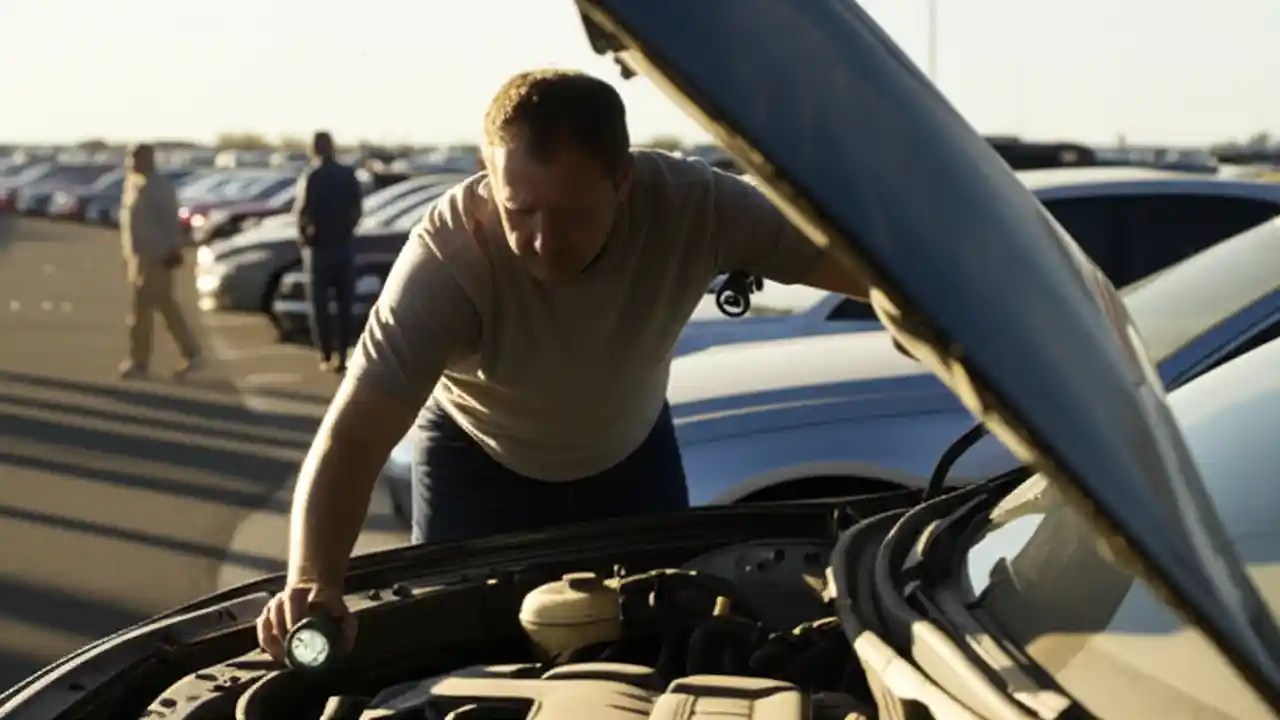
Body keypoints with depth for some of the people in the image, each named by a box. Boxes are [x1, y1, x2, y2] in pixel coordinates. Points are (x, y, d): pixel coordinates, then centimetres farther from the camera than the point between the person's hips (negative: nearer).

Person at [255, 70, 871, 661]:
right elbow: (353, 437, -44)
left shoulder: (691, 205, -34)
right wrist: (311, 584, -60)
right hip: (479, 460, -2)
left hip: (631, 451, 2)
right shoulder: (448, 256, -39)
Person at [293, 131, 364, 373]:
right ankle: (342, 356, 8)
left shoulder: (310, 178, -13)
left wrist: (303, 236, -1)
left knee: (320, 303, 5)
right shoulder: (348, 175, -1)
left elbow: (303, 214, -18)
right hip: (343, 244, 3)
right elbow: (356, 210, 1)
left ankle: (326, 356, 5)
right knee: (344, 302, 9)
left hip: (318, 246, -3)